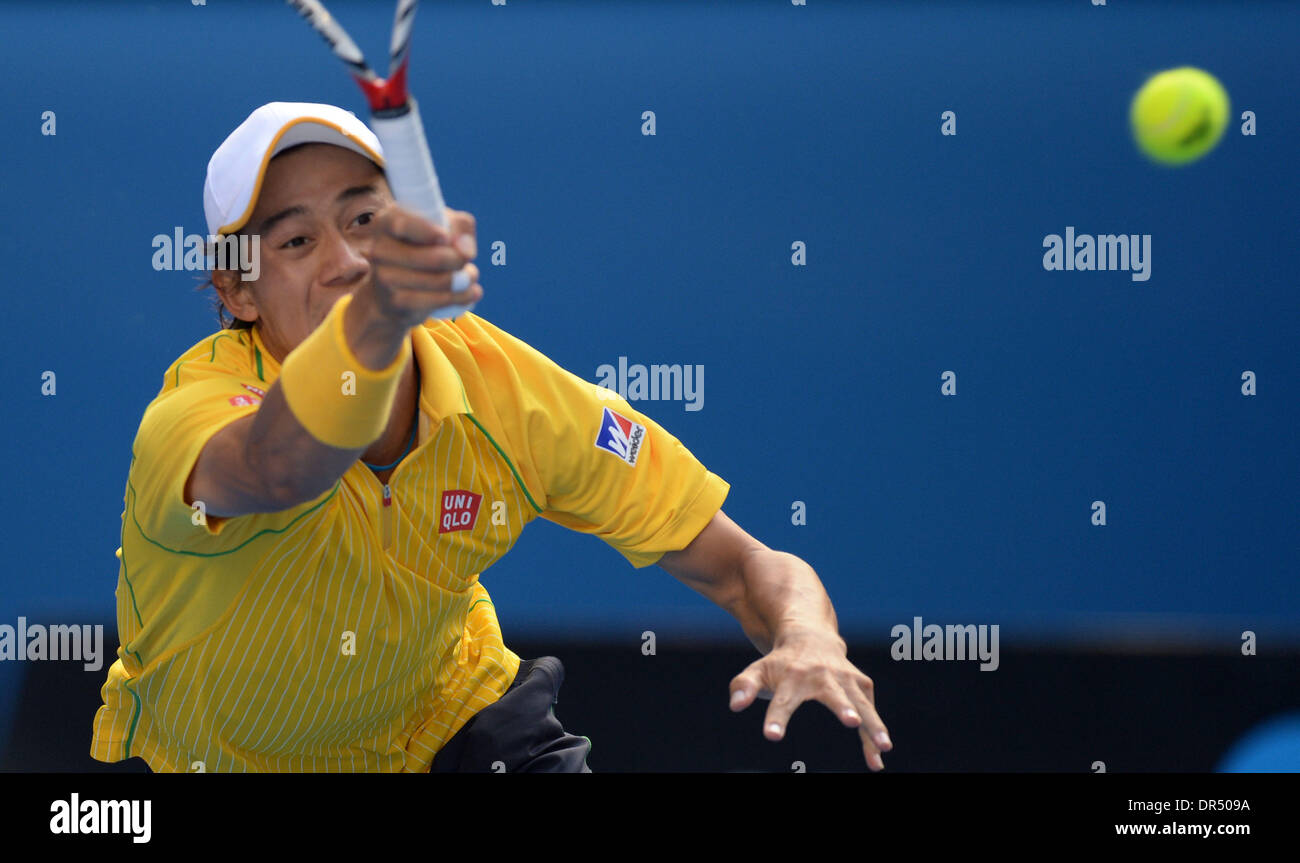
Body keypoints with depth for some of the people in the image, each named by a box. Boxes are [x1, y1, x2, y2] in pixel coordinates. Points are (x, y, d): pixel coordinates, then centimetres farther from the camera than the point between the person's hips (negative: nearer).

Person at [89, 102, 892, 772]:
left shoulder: (503, 389, -20)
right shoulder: (190, 415, -32)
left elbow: (744, 568, -17)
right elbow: (283, 470, -58)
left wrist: (806, 642, -40)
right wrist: (376, 320, -78)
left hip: (444, 721, 0)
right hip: (219, 762, 0)